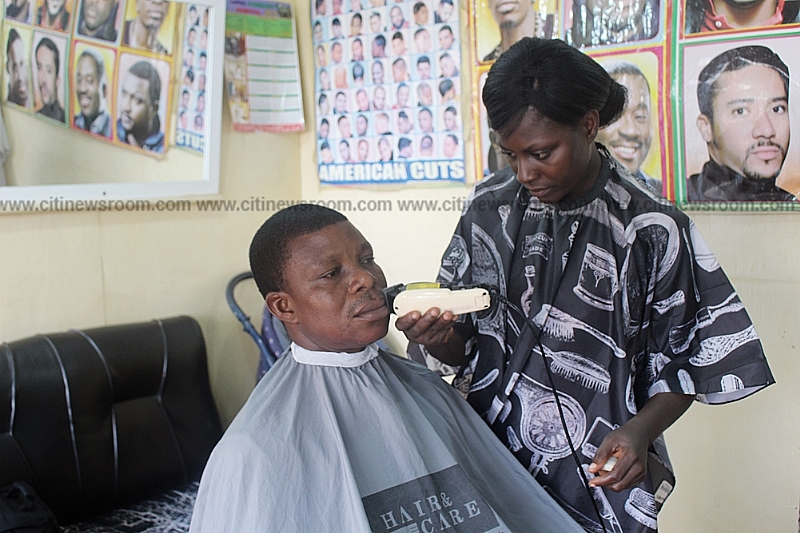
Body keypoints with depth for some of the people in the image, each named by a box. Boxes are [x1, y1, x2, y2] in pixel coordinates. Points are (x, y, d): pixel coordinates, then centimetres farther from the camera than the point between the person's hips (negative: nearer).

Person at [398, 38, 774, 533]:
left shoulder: (650, 227, -12)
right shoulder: (489, 207, -1)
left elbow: (680, 363, -5)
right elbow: (463, 348, 4)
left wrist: (638, 432, -22)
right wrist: (440, 339, -18)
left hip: (601, 479, -3)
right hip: (490, 464, 3)